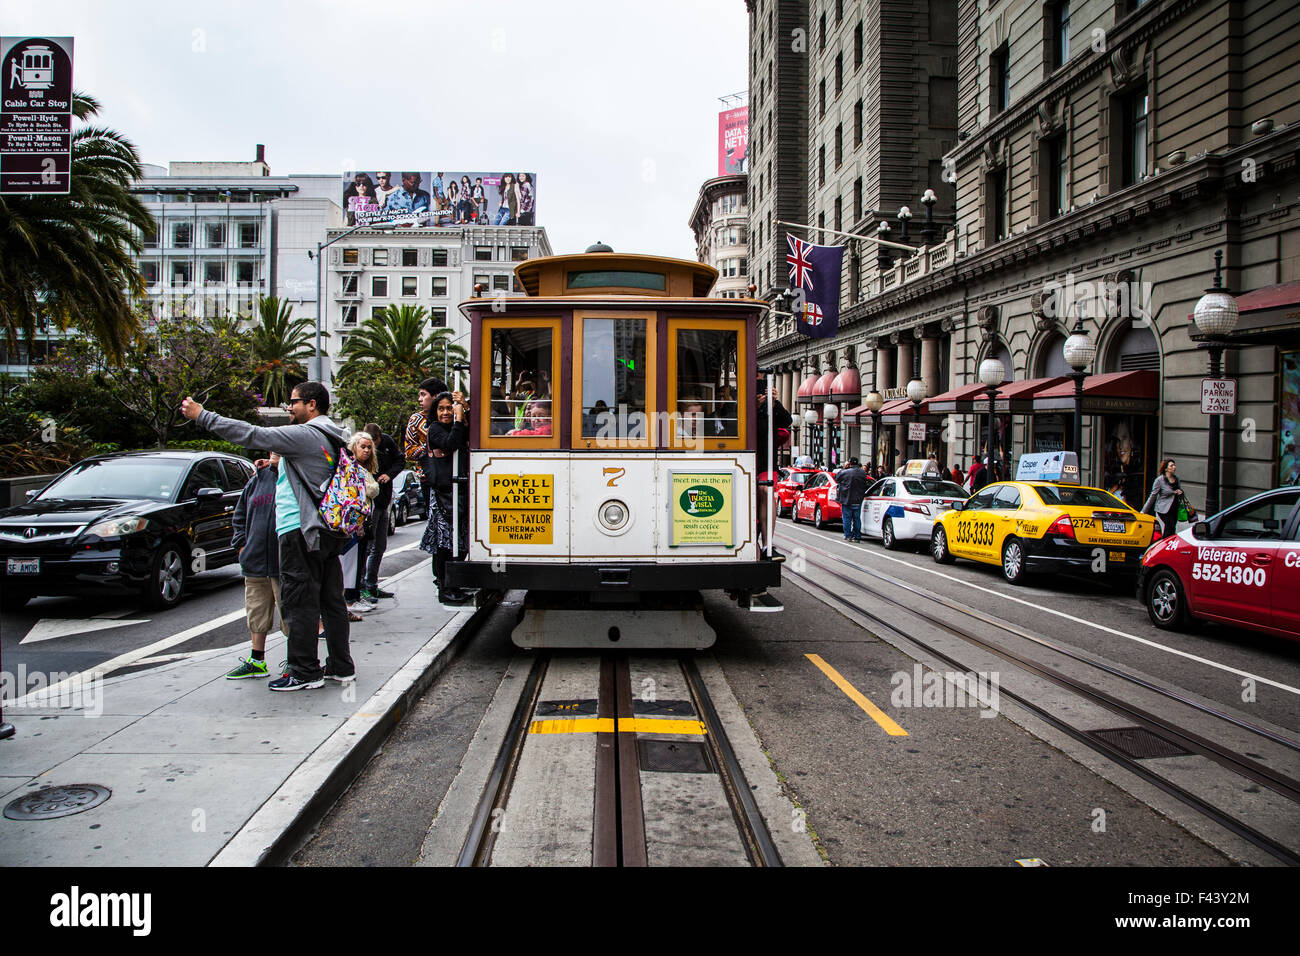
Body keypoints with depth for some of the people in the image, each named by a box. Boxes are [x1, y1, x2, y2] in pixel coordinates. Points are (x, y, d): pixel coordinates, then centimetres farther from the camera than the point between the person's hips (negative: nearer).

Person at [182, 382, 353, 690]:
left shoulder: (305, 435, -13)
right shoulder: (332, 437, 15)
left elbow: (253, 435, -14)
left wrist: (203, 416, -8)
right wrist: (276, 464, 25)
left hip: (301, 529, -9)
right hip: (329, 532, 9)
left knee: (300, 601, -3)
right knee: (332, 599, 11)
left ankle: (305, 671, 1)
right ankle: (341, 666, 17)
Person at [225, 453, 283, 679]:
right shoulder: (257, 479, 12)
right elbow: (239, 514, 22)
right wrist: (241, 543, 11)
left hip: (284, 561, -7)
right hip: (256, 560, 7)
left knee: (289, 613, -1)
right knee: (257, 612, 15)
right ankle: (256, 661, 27)